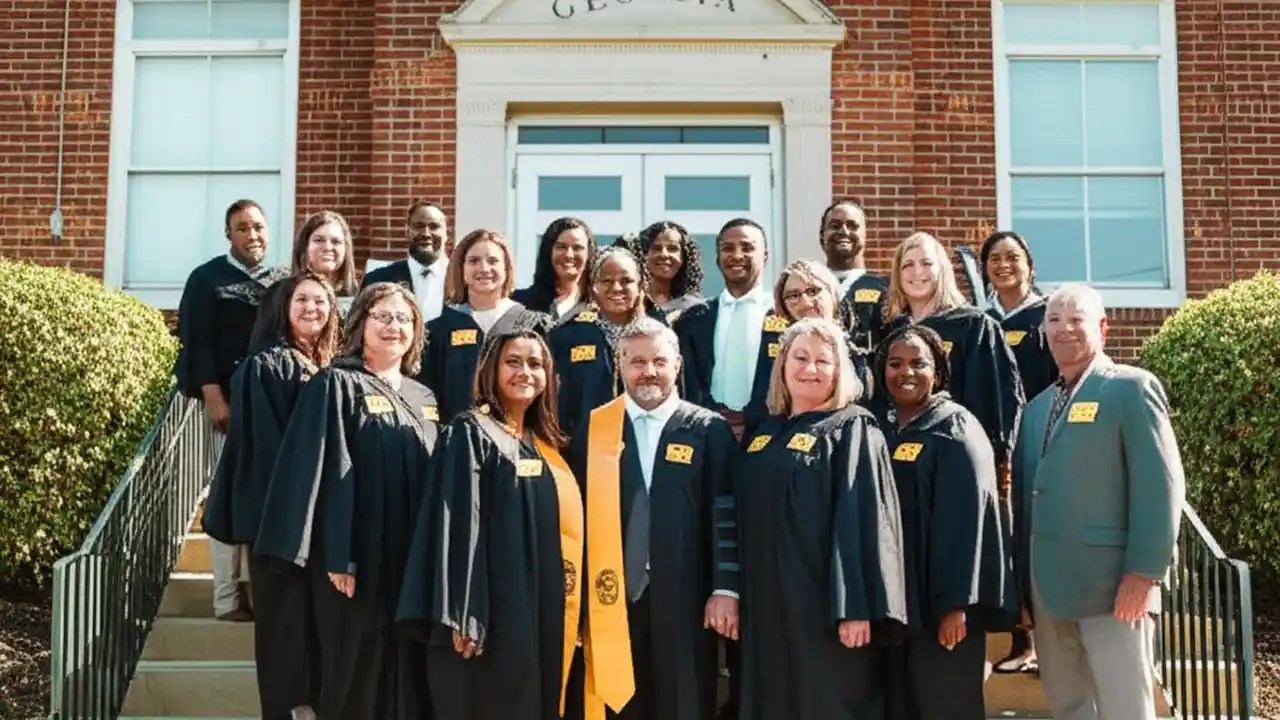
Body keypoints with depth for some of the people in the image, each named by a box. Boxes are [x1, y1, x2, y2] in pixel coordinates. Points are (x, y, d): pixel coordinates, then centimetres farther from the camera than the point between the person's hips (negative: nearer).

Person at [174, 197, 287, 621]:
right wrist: (213, 398, -16)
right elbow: (198, 342, -7)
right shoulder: (207, 279, 0)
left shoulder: (283, 280, 11)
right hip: (230, 398, -4)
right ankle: (227, 597, 2)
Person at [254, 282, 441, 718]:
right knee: (357, 674, 1)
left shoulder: (424, 399, 15)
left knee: (407, 672, 9)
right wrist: (338, 557, -19)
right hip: (360, 558, -5)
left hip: (415, 560, 6)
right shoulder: (335, 386, -3)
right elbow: (326, 473, -11)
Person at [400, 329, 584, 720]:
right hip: (495, 611, -7)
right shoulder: (471, 432, -5)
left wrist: (572, 615, 15)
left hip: (545, 613, 7)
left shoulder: (545, 444, 15)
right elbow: (458, 523, -14)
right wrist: (462, 615, -21)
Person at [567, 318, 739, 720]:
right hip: (612, 599, 1)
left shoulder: (709, 430, 2)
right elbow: (577, 513, 7)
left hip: (684, 598, -1)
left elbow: (726, 514, -2)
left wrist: (726, 588, -8)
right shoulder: (593, 429, 6)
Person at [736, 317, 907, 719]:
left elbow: (864, 521, -14)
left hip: (824, 603, -6)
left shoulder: (854, 430, -5)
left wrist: (857, 607, -22)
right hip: (767, 602, 6)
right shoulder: (766, 432, 13)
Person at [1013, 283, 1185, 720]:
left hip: (1113, 584, -7)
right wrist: (1024, 583, 13)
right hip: (1048, 588, 7)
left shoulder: (1132, 388, -3)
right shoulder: (1037, 407, 18)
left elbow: (1161, 485, -10)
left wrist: (1143, 573, -16)